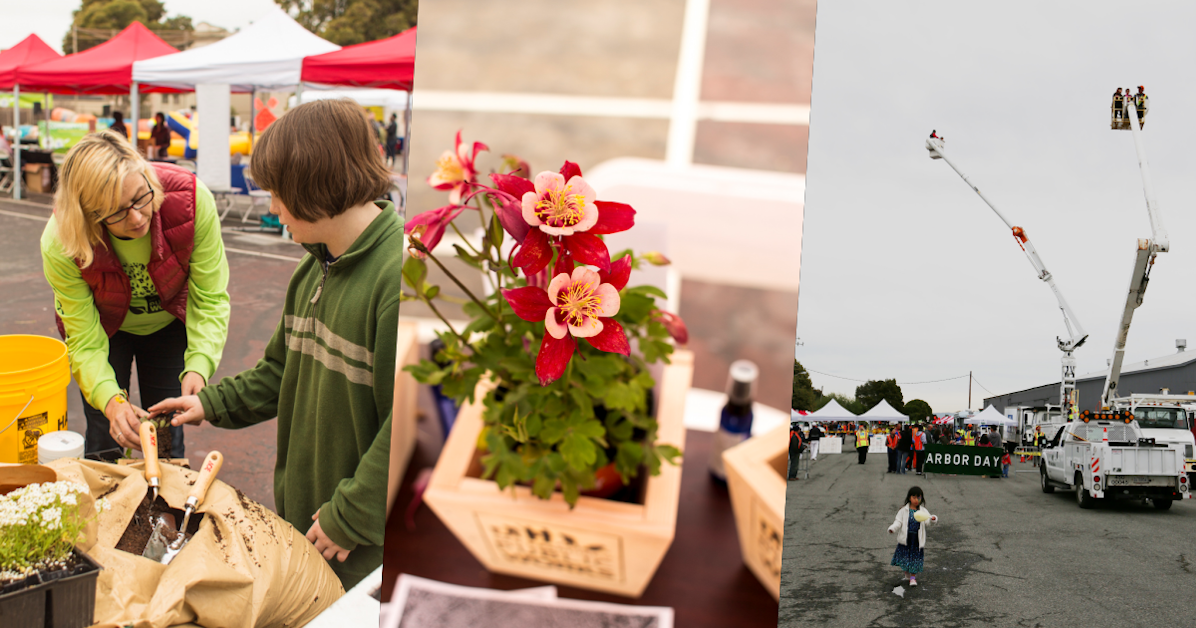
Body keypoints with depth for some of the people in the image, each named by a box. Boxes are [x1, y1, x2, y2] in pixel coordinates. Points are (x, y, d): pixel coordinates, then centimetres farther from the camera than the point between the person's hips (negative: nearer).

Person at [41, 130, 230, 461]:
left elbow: (210, 298, -25)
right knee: (105, 442, 1)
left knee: (166, 439, 4)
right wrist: (111, 401, -42)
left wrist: (198, 367, -39)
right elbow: (84, 340, -25)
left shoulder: (192, 199, -35)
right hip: (104, 327, -1)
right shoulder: (60, 244, -34)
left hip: (171, 321, 1)